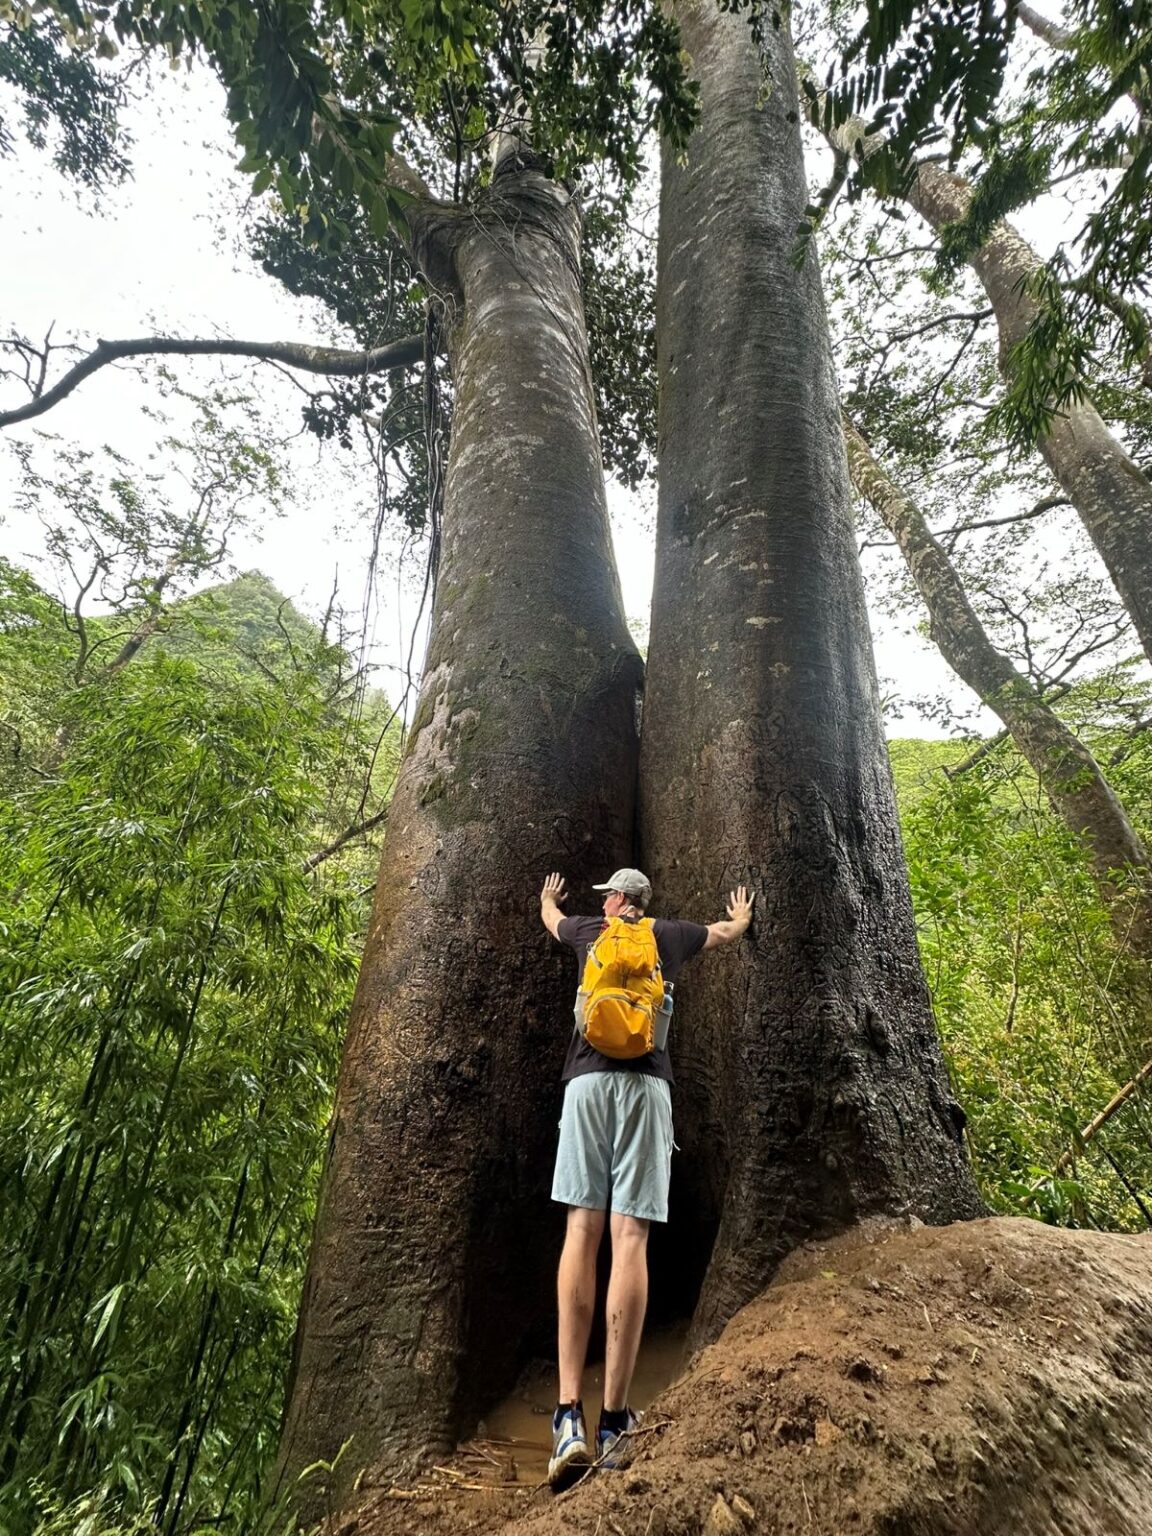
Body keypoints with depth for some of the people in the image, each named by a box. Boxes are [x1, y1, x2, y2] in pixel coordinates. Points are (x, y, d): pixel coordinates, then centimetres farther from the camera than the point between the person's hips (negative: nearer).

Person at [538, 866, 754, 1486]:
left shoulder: (589, 930, 19)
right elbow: (728, 931, 39)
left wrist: (548, 898, 66)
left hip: (587, 1079, 0)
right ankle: (613, 1422, -7)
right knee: (629, 1237, -5)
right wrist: (741, 916, 62)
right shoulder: (670, 935, 19)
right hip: (647, 1083, 0)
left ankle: (569, 1416, -10)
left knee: (581, 1230, -3)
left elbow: (551, 918, 43)